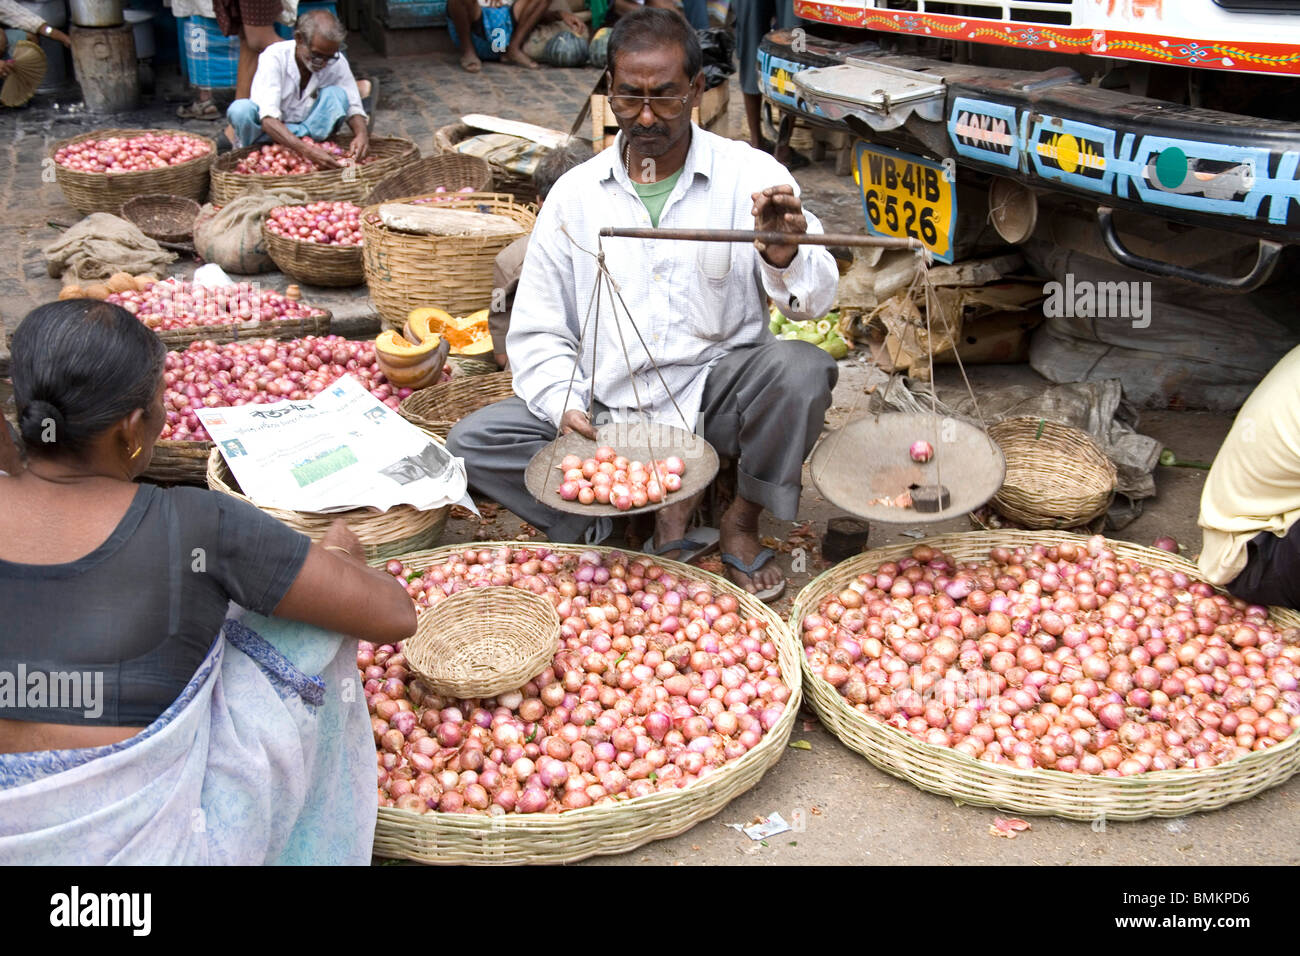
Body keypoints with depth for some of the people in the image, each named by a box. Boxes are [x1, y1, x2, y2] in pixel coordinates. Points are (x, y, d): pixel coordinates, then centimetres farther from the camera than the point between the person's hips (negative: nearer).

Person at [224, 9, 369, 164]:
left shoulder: (337, 62, -12)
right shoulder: (275, 57, -23)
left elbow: (353, 108, -8)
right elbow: (268, 118, -34)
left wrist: (361, 134, -33)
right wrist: (306, 150, -50)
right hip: (270, 131, -3)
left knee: (337, 95, -22)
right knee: (240, 109, -33)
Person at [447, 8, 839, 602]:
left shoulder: (750, 175, -4)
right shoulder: (575, 194, 2)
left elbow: (814, 302, -12)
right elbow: (536, 332, 4)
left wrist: (785, 254, -36)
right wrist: (565, 406, -15)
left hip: (716, 392, -2)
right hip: (611, 409, 2)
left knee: (802, 370, -32)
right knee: (473, 443, -14)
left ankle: (742, 521, -5)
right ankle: (662, 504, -9)